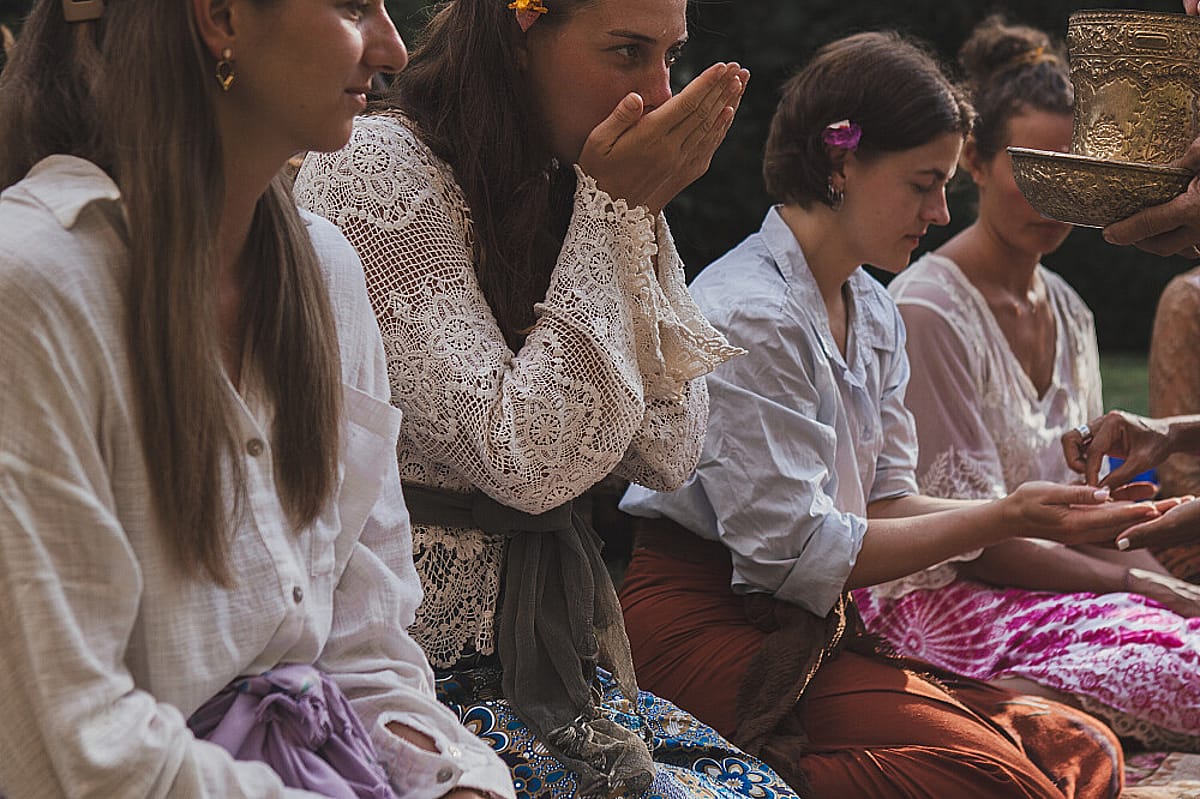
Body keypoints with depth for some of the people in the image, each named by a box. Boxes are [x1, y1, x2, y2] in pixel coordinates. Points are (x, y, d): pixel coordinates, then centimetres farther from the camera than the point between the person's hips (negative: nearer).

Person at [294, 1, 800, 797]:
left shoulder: (558, 190, 9)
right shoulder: (379, 166, -13)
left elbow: (667, 455, 4)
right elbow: (526, 462, -21)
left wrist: (644, 212, -3)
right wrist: (616, 211, -15)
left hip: (543, 655, 7)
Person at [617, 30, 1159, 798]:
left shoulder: (875, 315, 15)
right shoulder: (748, 316, -14)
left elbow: (886, 503, 12)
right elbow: (797, 554, -17)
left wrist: (1039, 512, -2)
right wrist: (1005, 518, -13)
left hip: (812, 630, 9)